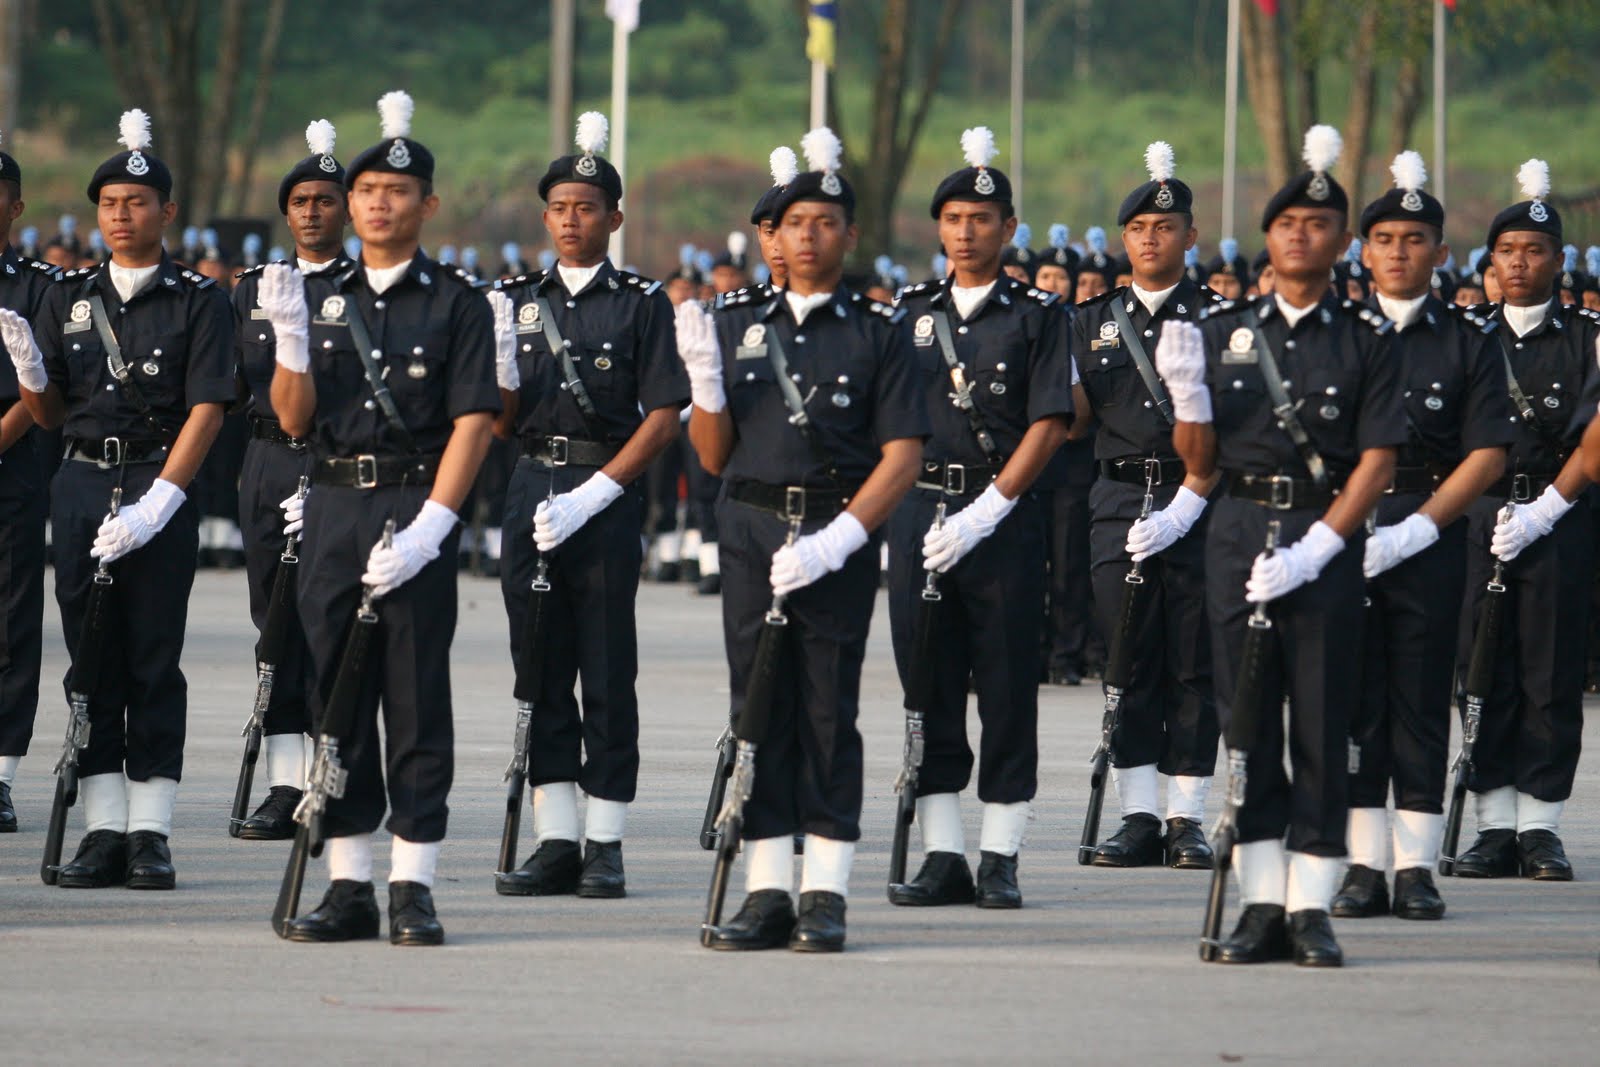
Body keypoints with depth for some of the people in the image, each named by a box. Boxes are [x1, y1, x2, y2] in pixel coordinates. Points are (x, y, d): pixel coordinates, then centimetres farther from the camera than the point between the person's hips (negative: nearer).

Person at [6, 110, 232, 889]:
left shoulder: (197, 302, -2)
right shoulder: (69, 297, 11)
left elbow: (206, 410, -8)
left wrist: (155, 504, -17)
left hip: (161, 488, -4)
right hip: (81, 486, 4)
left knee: (153, 663, -1)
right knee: (92, 661, 4)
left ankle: (150, 832, 2)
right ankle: (103, 831, 6)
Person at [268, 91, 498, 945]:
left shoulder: (455, 303, 0)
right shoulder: (318, 296, 11)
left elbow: (472, 423, -6)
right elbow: (293, 419, 7)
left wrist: (428, 528, -17)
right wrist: (290, 336, -11)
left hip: (418, 511, -4)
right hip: (332, 505, 4)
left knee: (416, 699, -2)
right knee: (334, 696, 5)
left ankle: (413, 886, 2)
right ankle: (347, 886, 10)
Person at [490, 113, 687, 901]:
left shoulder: (642, 304, 0)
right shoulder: (520, 301, 11)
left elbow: (663, 418, -5)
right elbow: (500, 421, 10)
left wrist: (592, 495, -13)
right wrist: (501, 358, -10)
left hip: (608, 494, -4)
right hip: (532, 488, 4)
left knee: (607, 674, -1)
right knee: (540, 673, 3)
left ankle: (605, 845, 4)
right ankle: (556, 842, 7)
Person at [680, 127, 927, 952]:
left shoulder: (879, 333, 3)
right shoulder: (736, 324, 11)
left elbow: (902, 455, -4)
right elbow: (713, 456, 11)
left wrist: (839, 538, -16)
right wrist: (705, 380, -7)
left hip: (839, 535, -3)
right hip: (751, 528, 3)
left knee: (828, 712, -1)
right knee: (759, 707, 2)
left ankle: (825, 894, 3)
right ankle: (767, 891, 6)